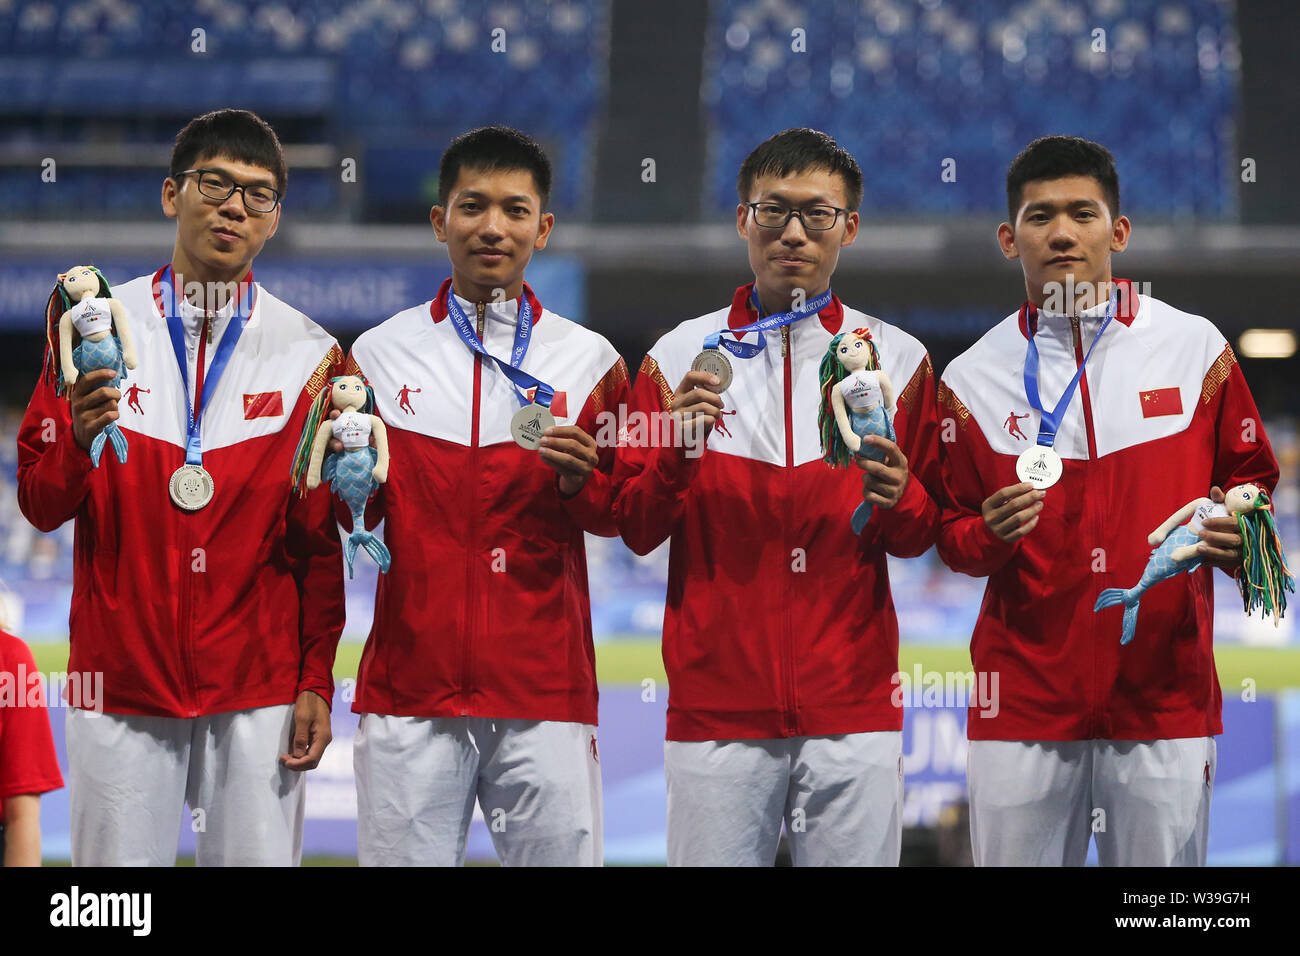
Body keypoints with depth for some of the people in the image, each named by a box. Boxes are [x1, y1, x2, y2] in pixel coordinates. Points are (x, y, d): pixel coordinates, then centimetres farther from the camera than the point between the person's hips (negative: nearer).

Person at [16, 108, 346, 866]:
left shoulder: (308, 353, 4)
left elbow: (319, 539, 5)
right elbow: (40, 505, 5)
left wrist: (317, 683, -1)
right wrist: (78, 441, -15)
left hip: (259, 690, 0)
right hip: (121, 682, 0)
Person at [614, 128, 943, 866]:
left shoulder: (896, 358, 8)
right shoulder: (681, 356, 7)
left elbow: (925, 535, 11)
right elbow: (636, 529, 6)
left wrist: (899, 499, -10)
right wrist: (672, 455, -12)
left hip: (854, 709, 0)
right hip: (717, 708, 0)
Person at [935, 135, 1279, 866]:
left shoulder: (1195, 348, 3)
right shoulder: (973, 379, 5)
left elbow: (1251, 477, 13)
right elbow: (953, 534, 12)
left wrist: (1237, 537, -9)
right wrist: (991, 536, -10)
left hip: (1167, 692, 0)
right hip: (1025, 693, 1)